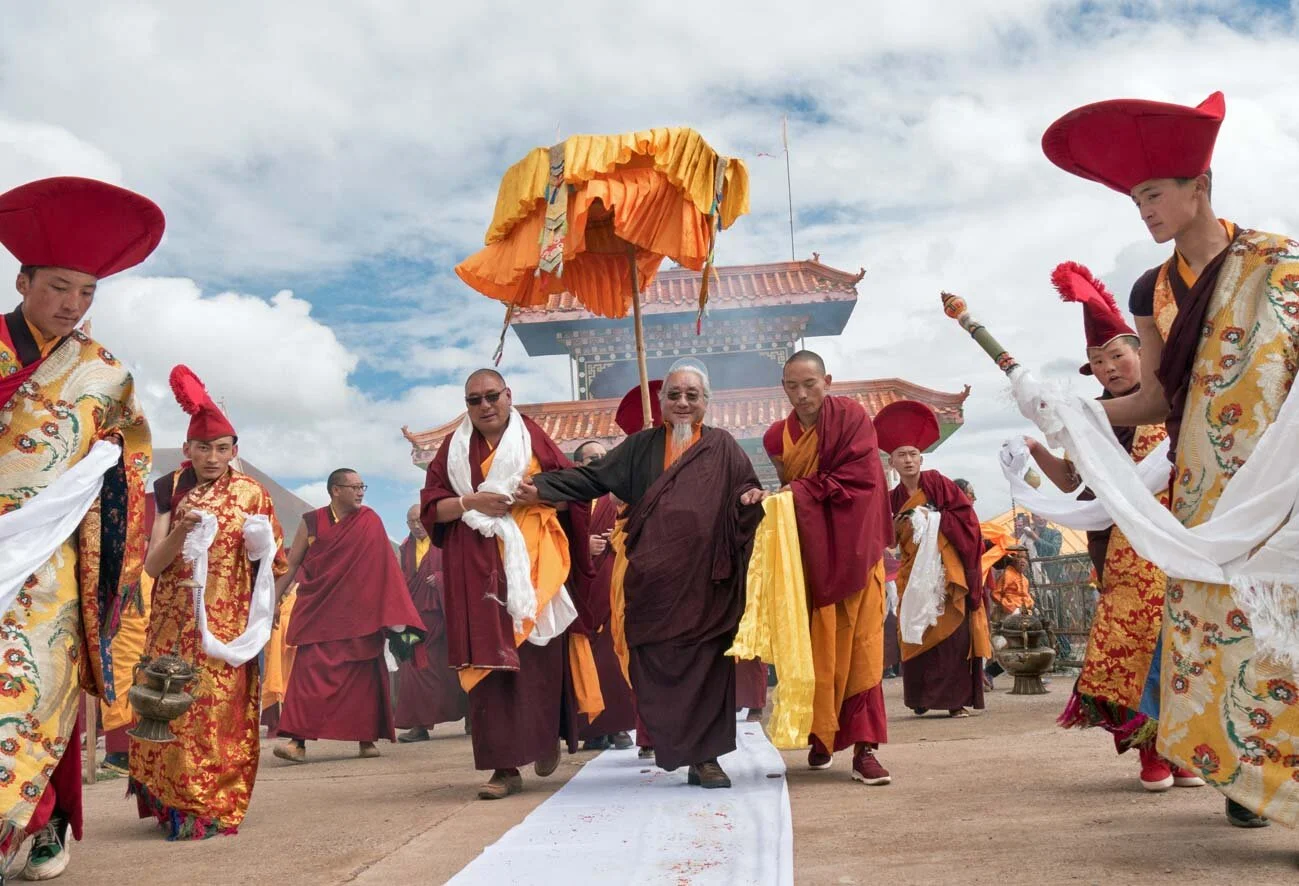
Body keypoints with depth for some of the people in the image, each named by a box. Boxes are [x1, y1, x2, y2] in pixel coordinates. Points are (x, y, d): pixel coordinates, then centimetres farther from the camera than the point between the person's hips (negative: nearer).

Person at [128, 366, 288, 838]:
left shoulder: (251, 494, 4)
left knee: (221, 708, -5)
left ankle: (209, 809, 4)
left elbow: (275, 562, 11)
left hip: (227, 620, -1)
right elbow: (152, 565, 1)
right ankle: (172, 802, 14)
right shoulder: (170, 490, 6)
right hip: (173, 620, 1)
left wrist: (261, 547, -11)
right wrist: (180, 531, -16)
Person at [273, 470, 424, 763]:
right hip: (316, 612, 0)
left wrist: (394, 618, -7)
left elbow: (384, 566, -1)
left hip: (358, 612, 0)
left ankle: (366, 738, 12)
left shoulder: (370, 522, 1)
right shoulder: (311, 522, 3)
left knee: (363, 673, 2)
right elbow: (290, 565, 7)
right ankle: (298, 741, -9)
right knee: (308, 673, -8)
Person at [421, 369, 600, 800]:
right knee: (490, 661, -5)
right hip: (480, 569, 1)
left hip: (534, 562, -1)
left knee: (539, 656, -2)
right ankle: (505, 767, -2)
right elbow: (430, 508, 7)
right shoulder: (454, 448, 12)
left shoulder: (533, 438, 7)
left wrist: (540, 493, -14)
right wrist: (470, 501, -11)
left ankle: (548, 738, 24)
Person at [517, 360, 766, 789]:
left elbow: (748, 490, 6)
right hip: (653, 580, 1)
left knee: (707, 664, -1)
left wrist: (750, 498, -18)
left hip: (705, 580, -1)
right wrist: (541, 488, -3)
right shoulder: (641, 446, 12)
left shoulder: (723, 447, 9)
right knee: (656, 664, 0)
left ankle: (705, 757, 8)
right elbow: (592, 478, 9)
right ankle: (696, 755, 12)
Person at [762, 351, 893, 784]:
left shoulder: (852, 418, -3)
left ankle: (865, 747, -6)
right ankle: (822, 735, 15)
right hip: (808, 553, 3)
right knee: (817, 647, 1)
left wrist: (804, 490, -15)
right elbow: (787, 487, 13)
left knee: (860, 647, -6)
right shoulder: (778, 436, 7)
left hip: (851, 550, -3)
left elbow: (860, 477, -13)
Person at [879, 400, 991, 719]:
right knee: (916, 634, 0)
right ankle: (922, 697, 10)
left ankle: (956, 698, -5)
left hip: (946, 570, -4)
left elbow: (966, 516, -6)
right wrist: (895, 529, -8)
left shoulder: (937, 483, -2)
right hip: (913, 573, 4)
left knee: (952, 632, -9)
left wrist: (935, 519, -13)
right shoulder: (894, 499, 10)